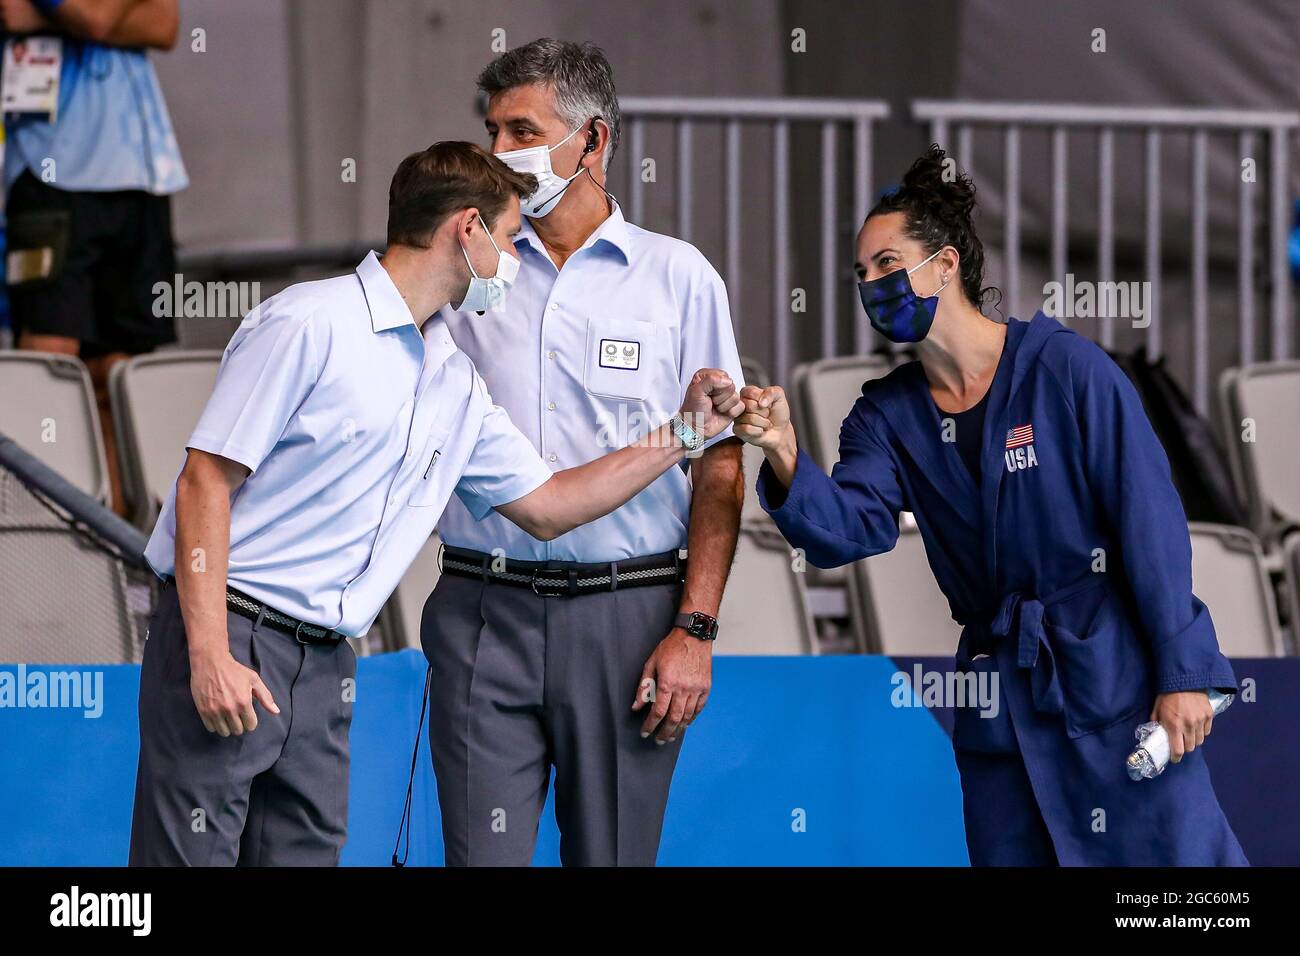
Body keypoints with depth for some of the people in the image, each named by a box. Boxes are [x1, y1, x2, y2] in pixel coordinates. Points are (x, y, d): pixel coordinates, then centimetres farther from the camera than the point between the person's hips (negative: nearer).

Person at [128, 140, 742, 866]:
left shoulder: (457, 384, 16)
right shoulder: (310, 324, -9)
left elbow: (546, 506, 26)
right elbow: (206, 483, -12)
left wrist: (684, 432, 20)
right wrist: (211, 656, -19)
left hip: (325, 668, 8)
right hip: (228, 644, -8)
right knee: (192, 858, -11)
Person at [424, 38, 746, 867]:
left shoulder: (677, 277, 6)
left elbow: (720, 469, 4)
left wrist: (695, 628, -4)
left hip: (628, 610, -1)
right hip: (485, 611, 1)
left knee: (614, 852, 3)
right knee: (482, 853, -4)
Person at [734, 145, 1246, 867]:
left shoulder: (1064, 369, -7)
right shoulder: (887, 415, 7)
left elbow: (1150, 521, -8)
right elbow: (847, 529, -9)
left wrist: (1181, 672, -12)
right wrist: (784, 457, -29)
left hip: (1115, 675, -5)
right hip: (1000, 695, 5)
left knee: (1172, 853, -8)